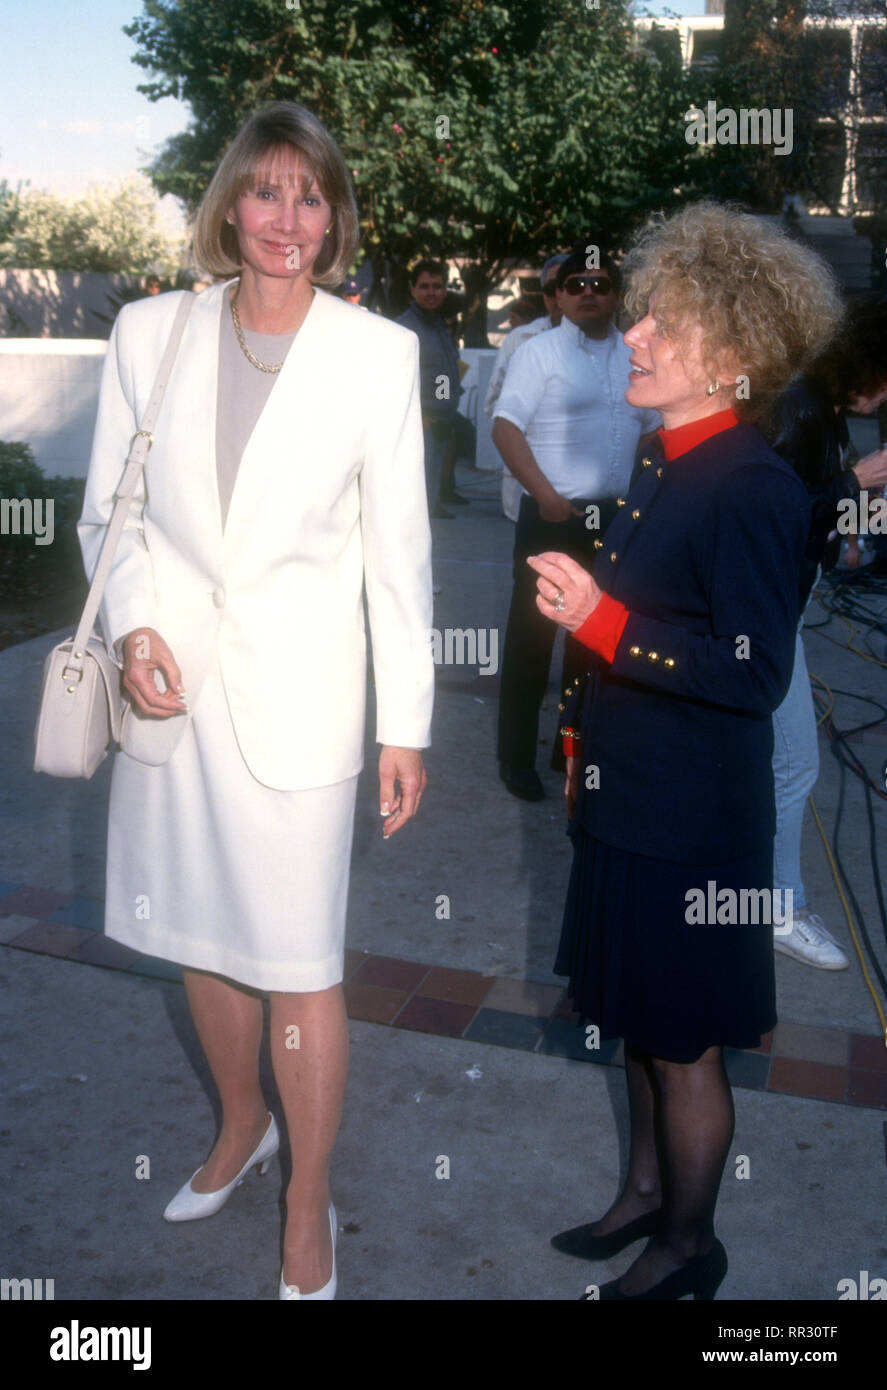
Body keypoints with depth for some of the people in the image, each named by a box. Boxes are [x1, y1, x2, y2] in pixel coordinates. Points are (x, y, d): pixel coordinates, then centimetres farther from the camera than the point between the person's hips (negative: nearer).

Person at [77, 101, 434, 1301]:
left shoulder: (378, 352, -5)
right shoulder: (150, 334, 2)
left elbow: (399, 546, -3)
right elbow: (109, 506, 8)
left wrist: (407, 725, -3)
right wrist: (131, 624, -11)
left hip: (296, 691, -3)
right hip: (172, 683, 4)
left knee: (297, 964, 2)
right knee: (199, 932, 19)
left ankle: (310, 1212, 26)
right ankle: (243, 1127, 46)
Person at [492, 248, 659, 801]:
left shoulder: (637, 358, 11)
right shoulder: (540, 352, -3)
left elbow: (653, 430, 19)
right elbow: (506, 427, -11)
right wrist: (544, 493, -21)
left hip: (615, 518, 5)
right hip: (551, 516, -5)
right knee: (532, 634, 1)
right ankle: (517, 756, 13)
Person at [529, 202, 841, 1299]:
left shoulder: (753, 489, -20)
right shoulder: (664, 469, 8)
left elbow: (754, 673, -24)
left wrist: (601, 620, -25)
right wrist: (586, 738, 18)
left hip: (691, 827, -8)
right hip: (629, 803, 9)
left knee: (684, 1043, 9)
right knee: (640, 1023, 23)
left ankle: (689, 1245, 32)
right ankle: (647, 1190, 44)